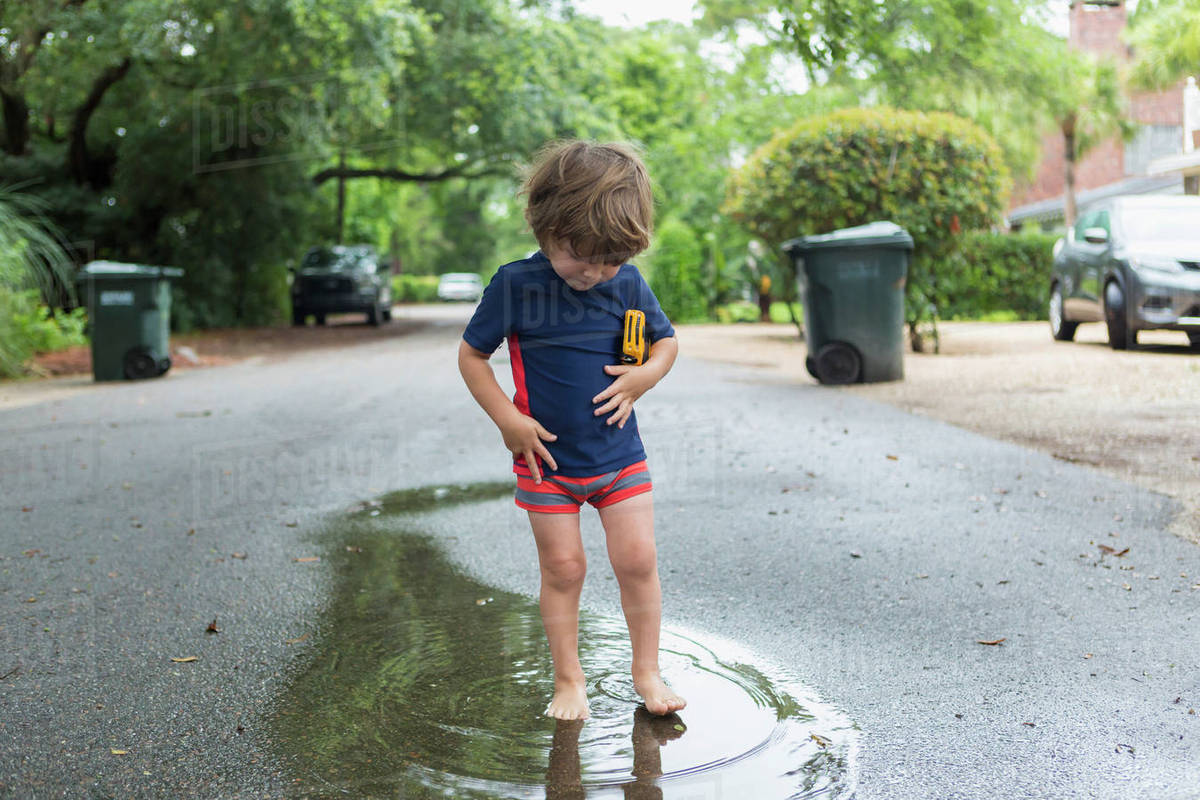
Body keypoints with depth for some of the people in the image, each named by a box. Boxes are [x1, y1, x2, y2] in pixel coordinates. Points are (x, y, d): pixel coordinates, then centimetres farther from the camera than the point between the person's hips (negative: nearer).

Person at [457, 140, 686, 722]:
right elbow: (470, 354, -3)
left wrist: (644, 376, -10)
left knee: (638, 560, 2)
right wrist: (508, 420, -12)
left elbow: (666, 341, 11)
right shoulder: (516, 285, -13)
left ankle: (646, 671, 20)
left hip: (619, 453, 2)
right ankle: (568, 678, 21)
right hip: (547, 460, -2)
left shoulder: (629, 285, -5)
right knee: (563, 568, 4)